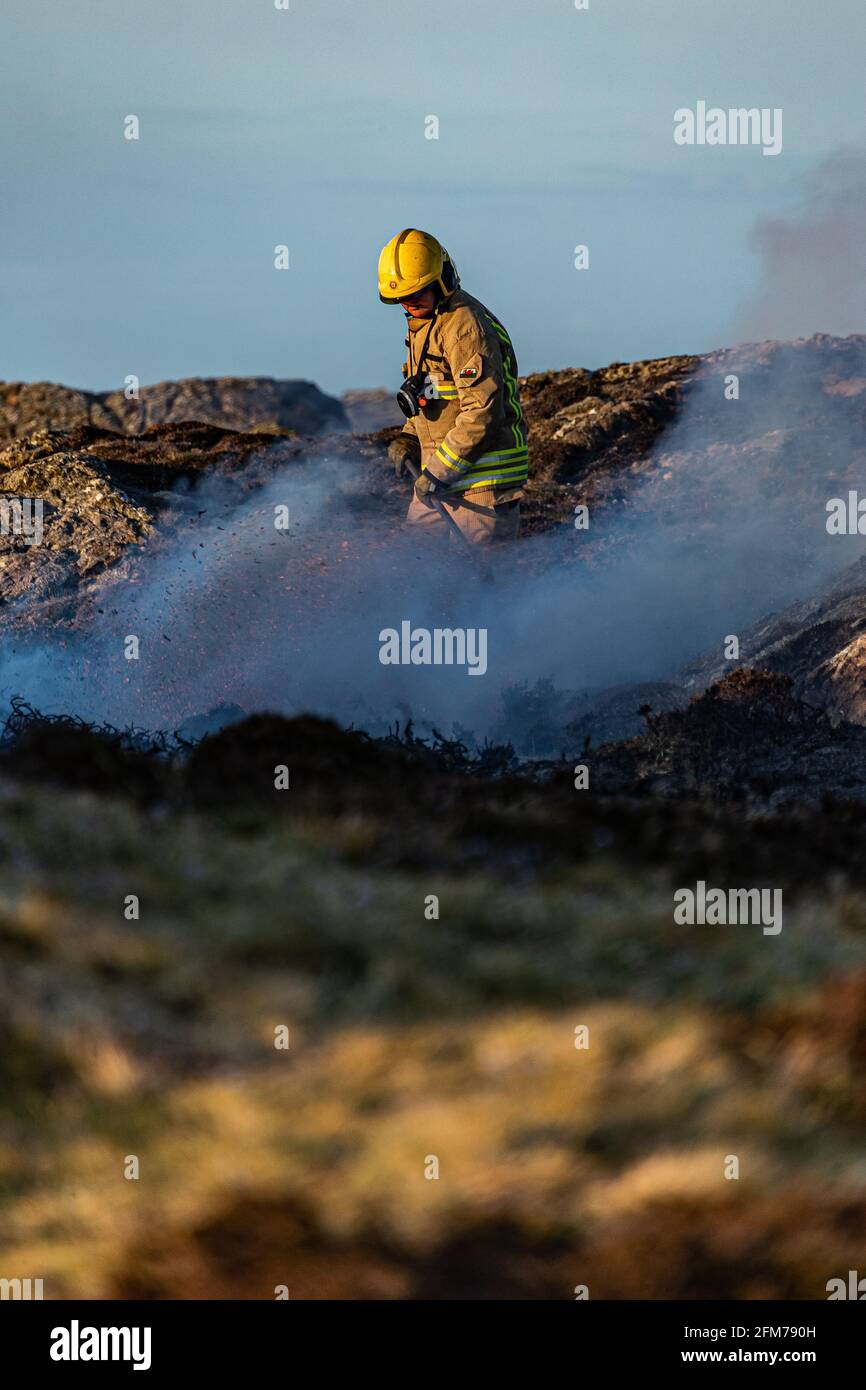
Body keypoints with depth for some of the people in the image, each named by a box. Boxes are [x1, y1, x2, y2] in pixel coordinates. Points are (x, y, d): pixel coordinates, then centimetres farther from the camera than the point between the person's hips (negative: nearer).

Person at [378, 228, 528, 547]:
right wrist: (408, 440, 9)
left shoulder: (463, 324, -18)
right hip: (439, 474, 10)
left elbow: (482, 412, -24)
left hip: (481, 478, -10)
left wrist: (438, 472, -22)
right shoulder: (421, 323, 14)